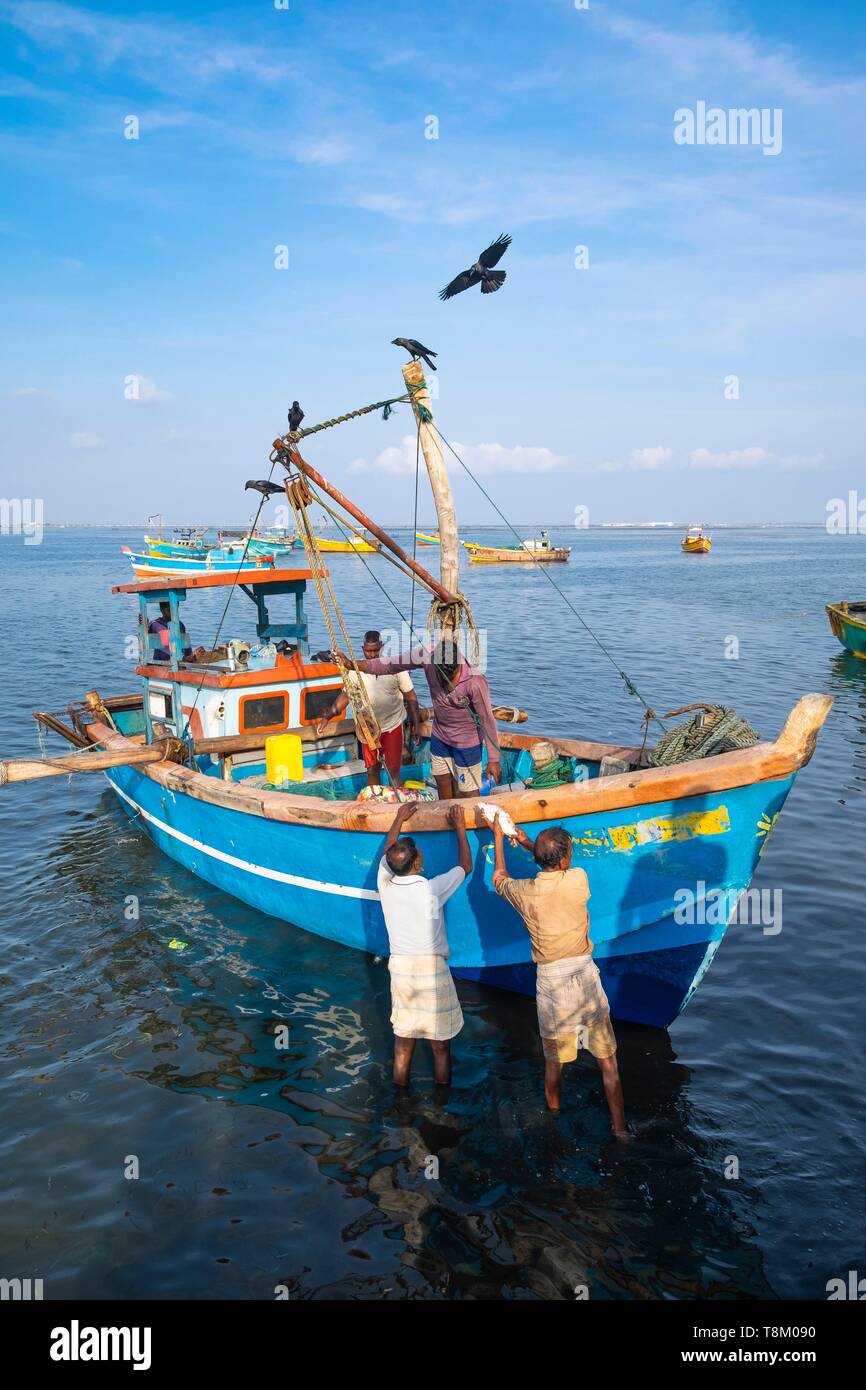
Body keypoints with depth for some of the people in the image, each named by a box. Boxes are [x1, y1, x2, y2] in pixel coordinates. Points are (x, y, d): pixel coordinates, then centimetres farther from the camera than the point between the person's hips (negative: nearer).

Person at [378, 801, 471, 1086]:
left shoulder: (385, 885, -7)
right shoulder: (431, 889, -18)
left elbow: (386, 853, 14)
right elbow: (466, 866, -1)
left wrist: (399, 819, 25)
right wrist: (460, 828, 8)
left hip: (399, 967, 4)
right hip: (432, 969, -4)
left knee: (402, 1044, 16)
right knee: (440, 1046, 12)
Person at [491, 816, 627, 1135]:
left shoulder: (524, 892, -8)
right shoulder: (578, 880, -12)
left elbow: (499, 879, 16)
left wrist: (498, 837, 24)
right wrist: (530, 844, 20)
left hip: (550, 981, 1)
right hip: (584, 976, -1)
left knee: (554, 1063, 19)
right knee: (608, 1062, 12)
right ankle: (620, 1131, 21)